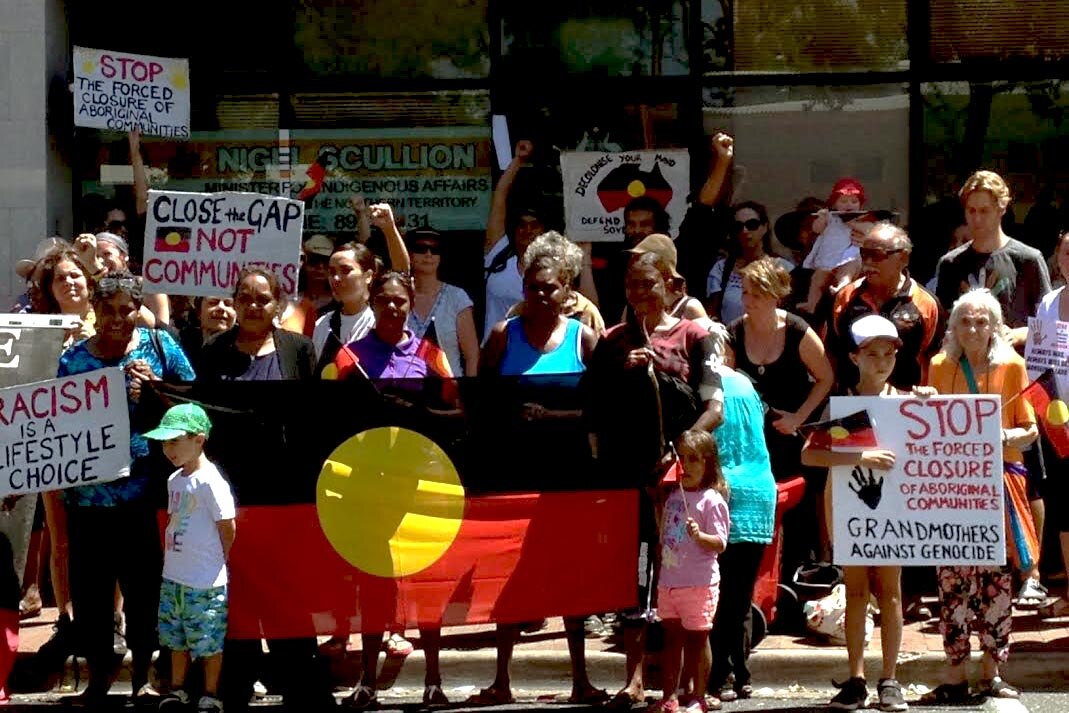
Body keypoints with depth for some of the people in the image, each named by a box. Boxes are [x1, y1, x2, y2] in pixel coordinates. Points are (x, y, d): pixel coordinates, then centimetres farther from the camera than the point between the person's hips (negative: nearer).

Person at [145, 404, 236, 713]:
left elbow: (228, 528, -13)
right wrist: (173, 558, 11)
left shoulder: (209, 482, -17)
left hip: (204, 583, -8)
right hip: (173, 577, 8)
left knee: (208, 641, 2)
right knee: (176, 638, 18)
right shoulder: (175, 480, 9)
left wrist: (215, 563, -2)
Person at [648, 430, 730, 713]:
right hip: (669, 580, 7)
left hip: (699, 583, -7)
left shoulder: (711, 500, -10)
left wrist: (700, 536, -30)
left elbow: (720, 543, -16)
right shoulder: (674, 496, 12)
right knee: (672, 637, 10)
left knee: (697, 638, -1)